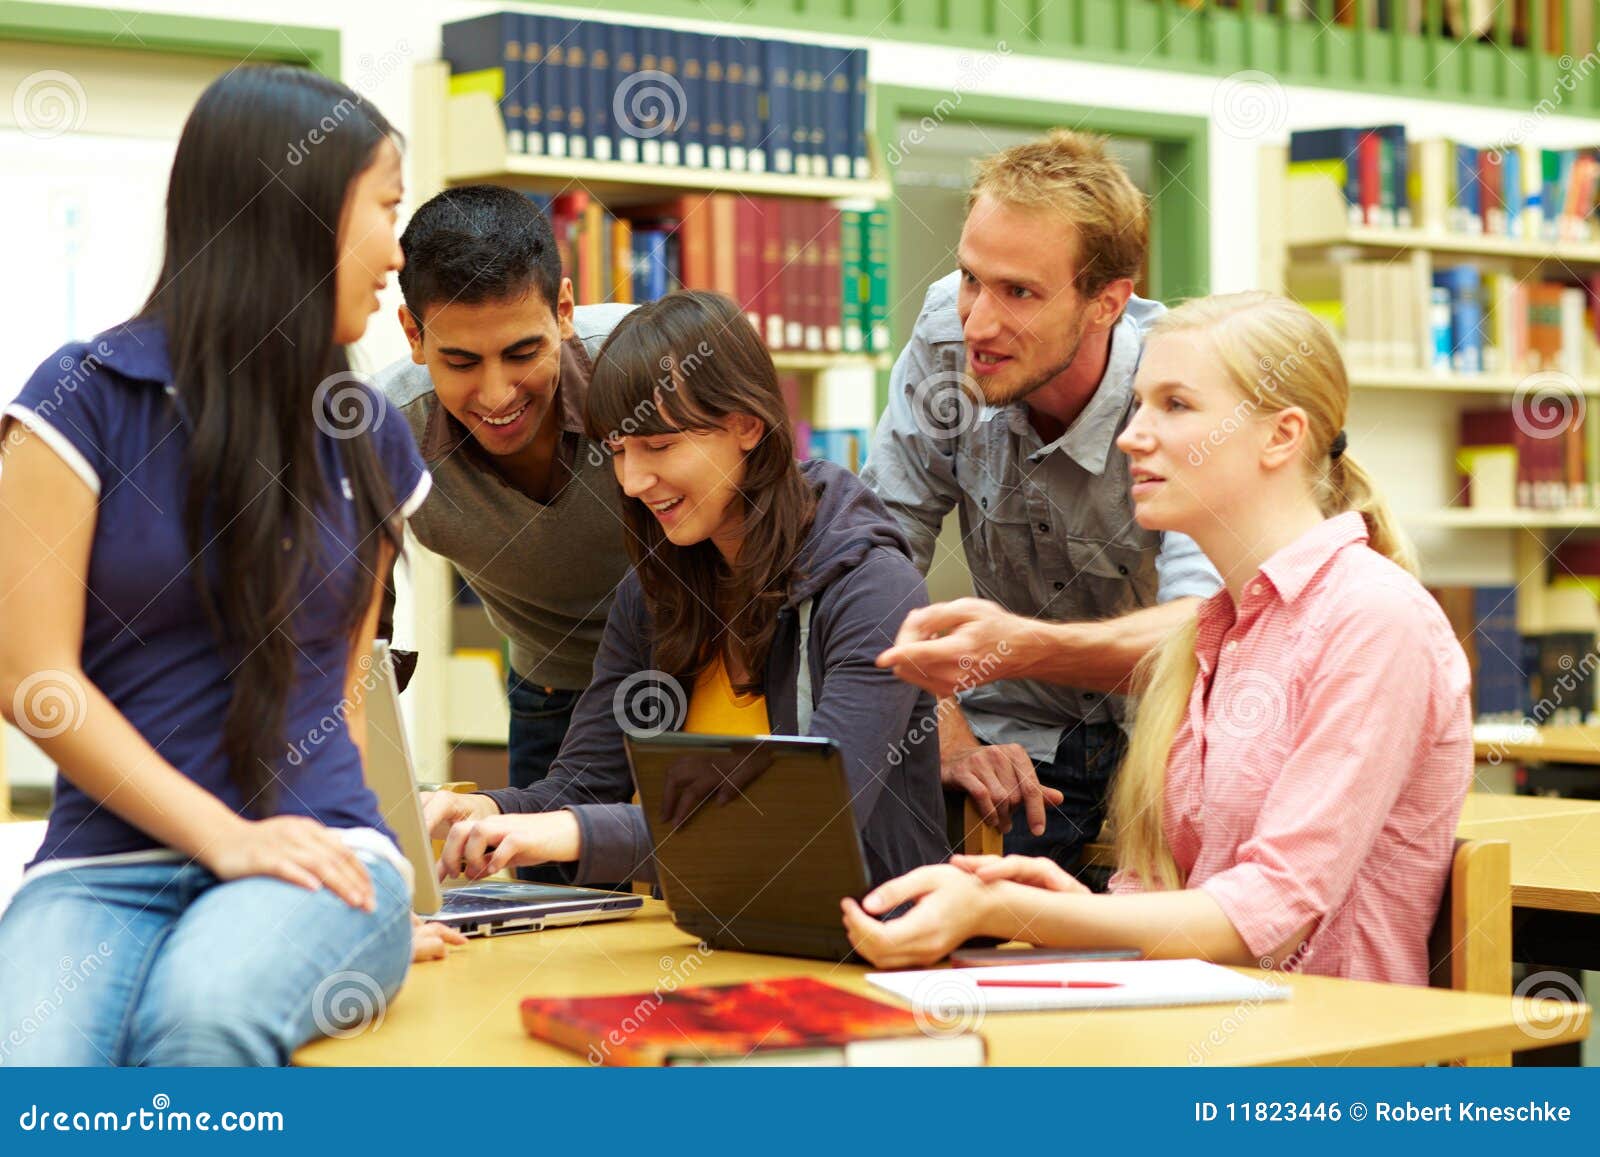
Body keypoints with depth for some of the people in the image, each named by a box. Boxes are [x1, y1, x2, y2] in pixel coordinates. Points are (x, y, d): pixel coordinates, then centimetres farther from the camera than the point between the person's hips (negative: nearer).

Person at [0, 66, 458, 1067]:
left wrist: (366, 884, 14)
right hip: (107, 862, -2)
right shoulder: (87, 397, 1)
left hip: (313, 850, 2)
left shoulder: (374, 444, 15)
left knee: (206, 1009, -34)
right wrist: (225, 836, -11)